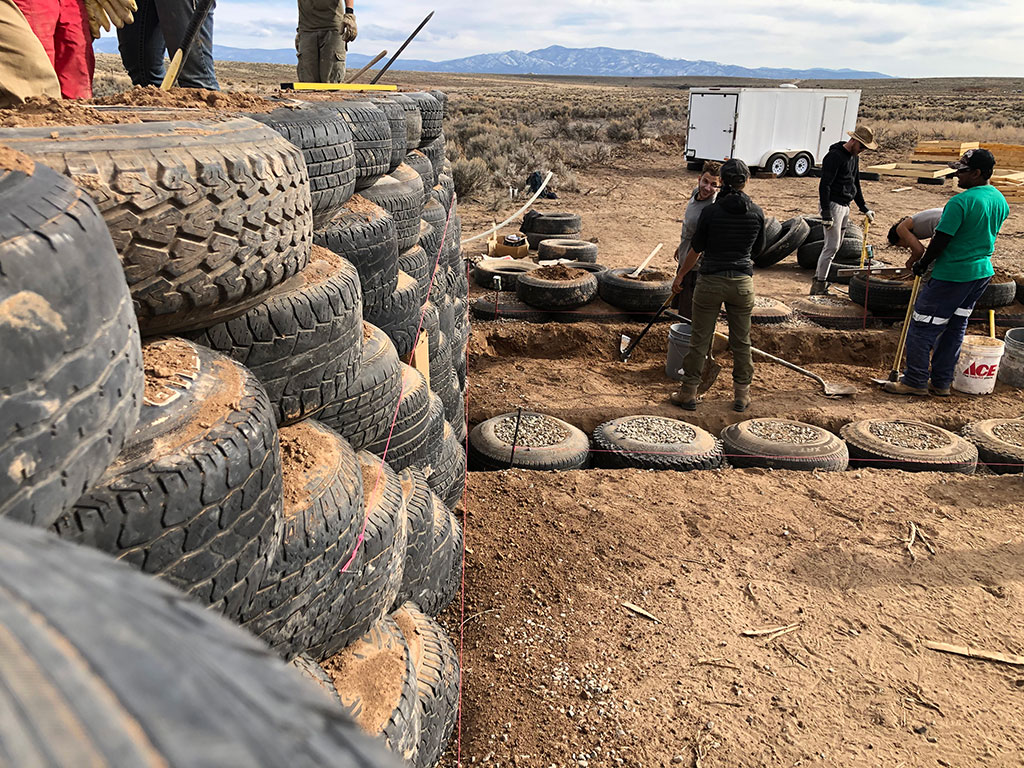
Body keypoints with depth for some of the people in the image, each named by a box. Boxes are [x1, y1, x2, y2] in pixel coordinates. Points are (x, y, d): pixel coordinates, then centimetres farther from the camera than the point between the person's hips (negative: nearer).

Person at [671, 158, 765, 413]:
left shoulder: (711, 212, -10)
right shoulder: (757, 213, -2)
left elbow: (696, 249, -3)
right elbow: (758, 248, 11)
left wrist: (680, 276, 10)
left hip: (711, 281, -2)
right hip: (742, 283, 2)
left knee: (700, 339, 7)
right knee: (741, 341, 13)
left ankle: (688, 393, 14)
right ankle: (742, 394, 22)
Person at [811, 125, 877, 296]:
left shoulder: (853, 158, 15)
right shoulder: (835, 156, -14)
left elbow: (855, 185, 25)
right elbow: (824, 185, -19)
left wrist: (864, 208, 24)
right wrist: (826, 213, -23)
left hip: (845, 206, 9)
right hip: (833, 204, -9)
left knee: (834, 245, 11)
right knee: (832, 246, -10)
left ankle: (820, 277, 19)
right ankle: (818, 284, -6)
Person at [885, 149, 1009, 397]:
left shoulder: (960, 202, -20)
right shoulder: (1000, 201, 7)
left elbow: (941, 241, -19)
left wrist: (922, 265, -3)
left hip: (953, 275, -9)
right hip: (983, 272, 9)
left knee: (922, 327, 1)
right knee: (955, 327, 16)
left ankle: (915, 381, 8)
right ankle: (941, 383, 23)